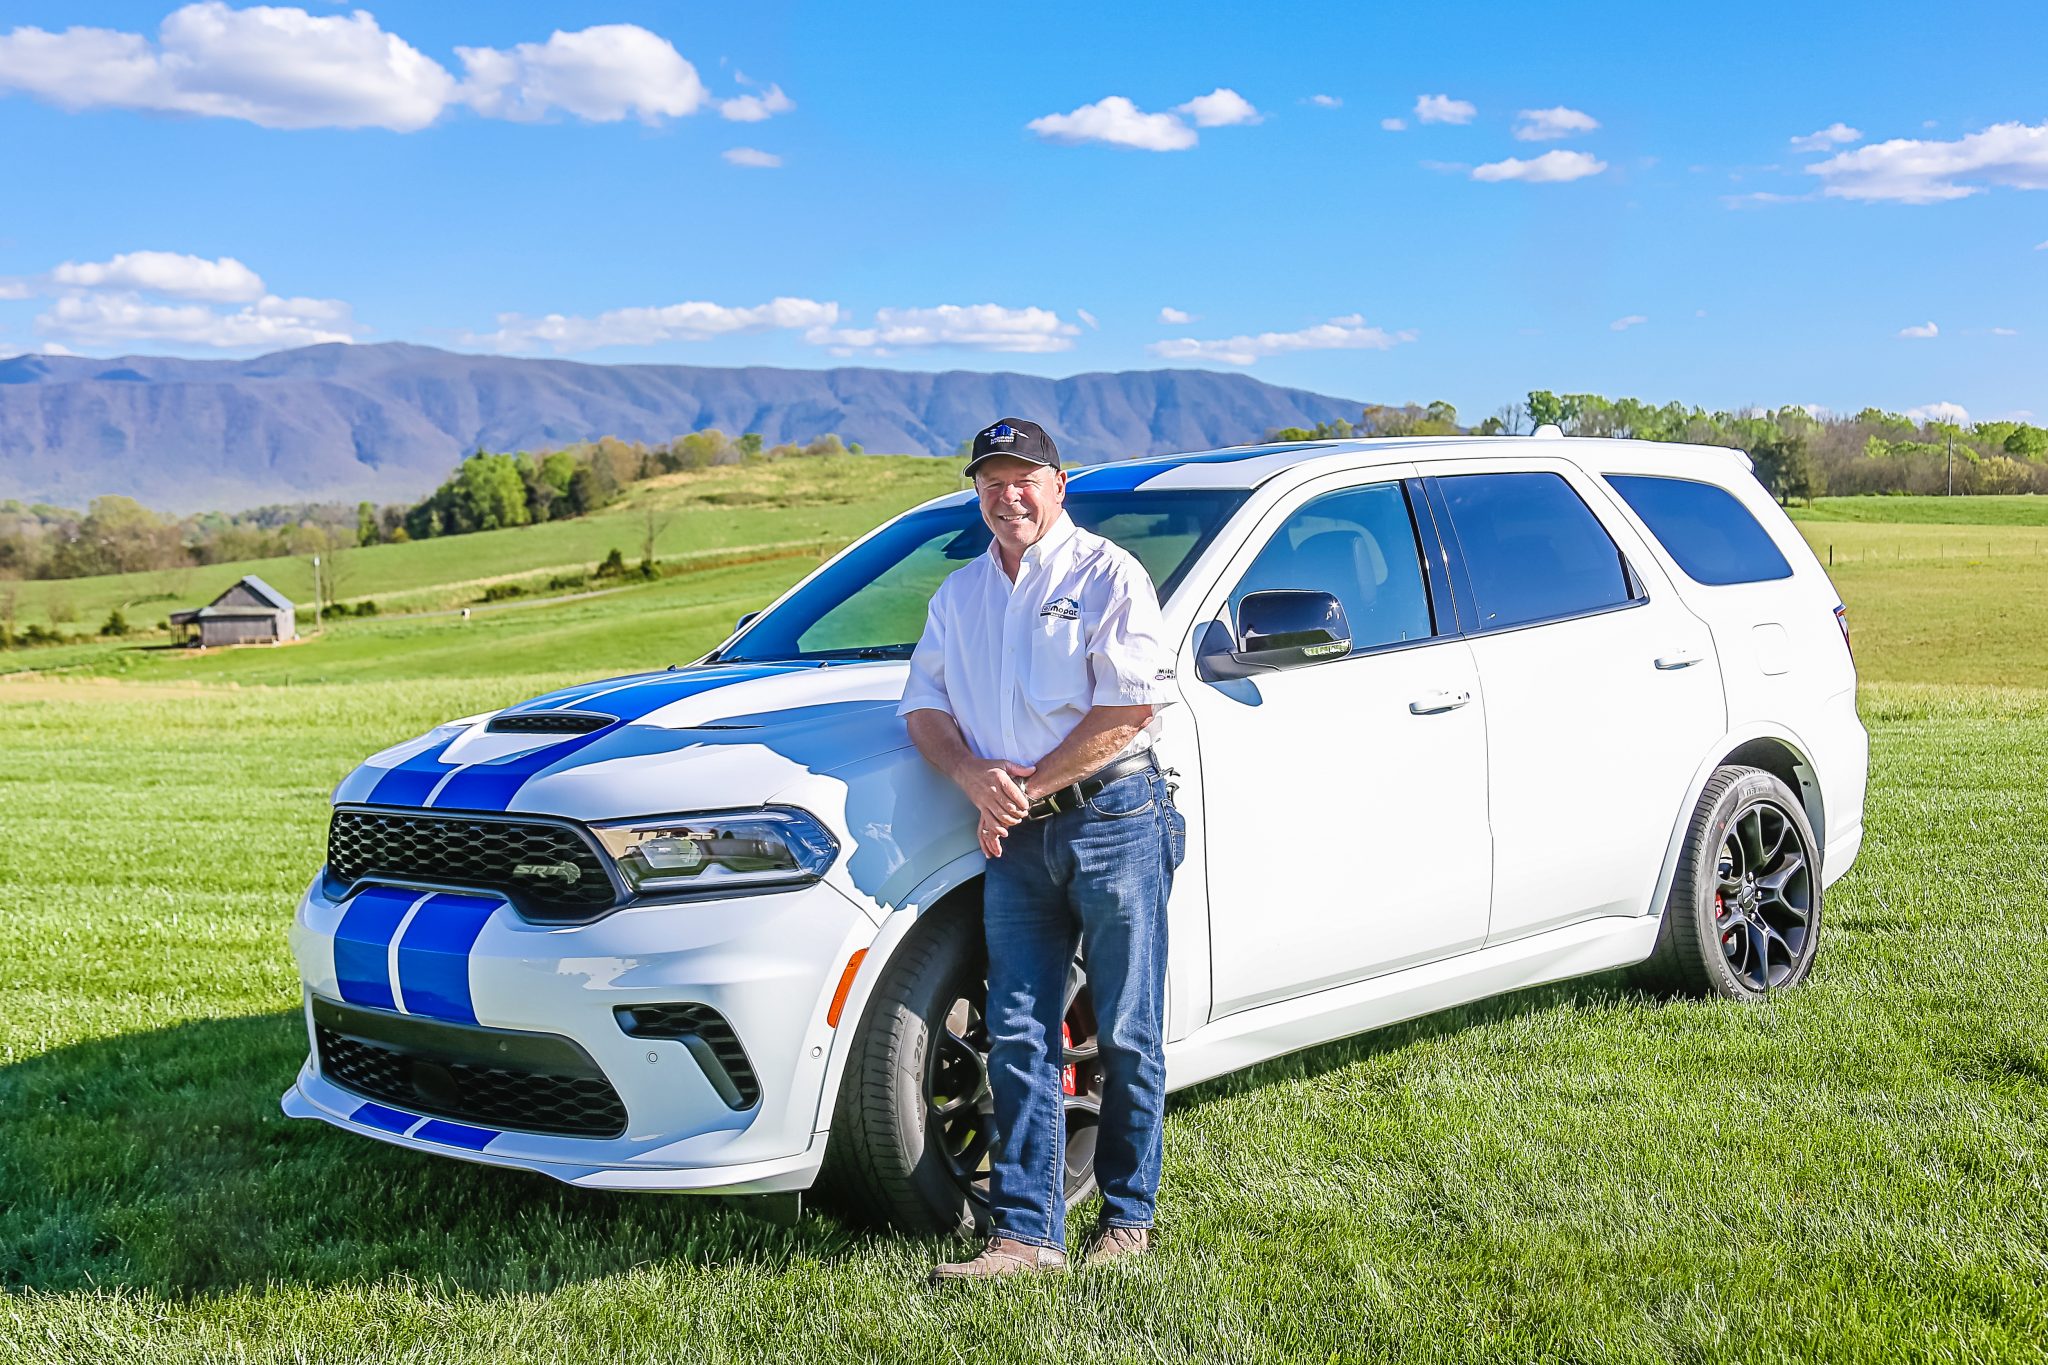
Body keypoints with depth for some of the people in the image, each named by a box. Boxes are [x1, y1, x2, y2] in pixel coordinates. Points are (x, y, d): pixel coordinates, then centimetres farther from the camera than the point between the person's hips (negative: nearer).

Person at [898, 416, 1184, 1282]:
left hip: (1113, 818, -5)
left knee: (1126, 1033, 2)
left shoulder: (1106, 575, -1)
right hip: (1017, 837, 5)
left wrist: (1028, 788, -10)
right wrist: (974, 776, -7)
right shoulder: (959, 595, 17)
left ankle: (1128, 1215, 15)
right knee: (1019, 1038, 0)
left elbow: (1128, 709, -10)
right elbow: (924, 707, 14)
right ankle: (1027, 1233, 4)